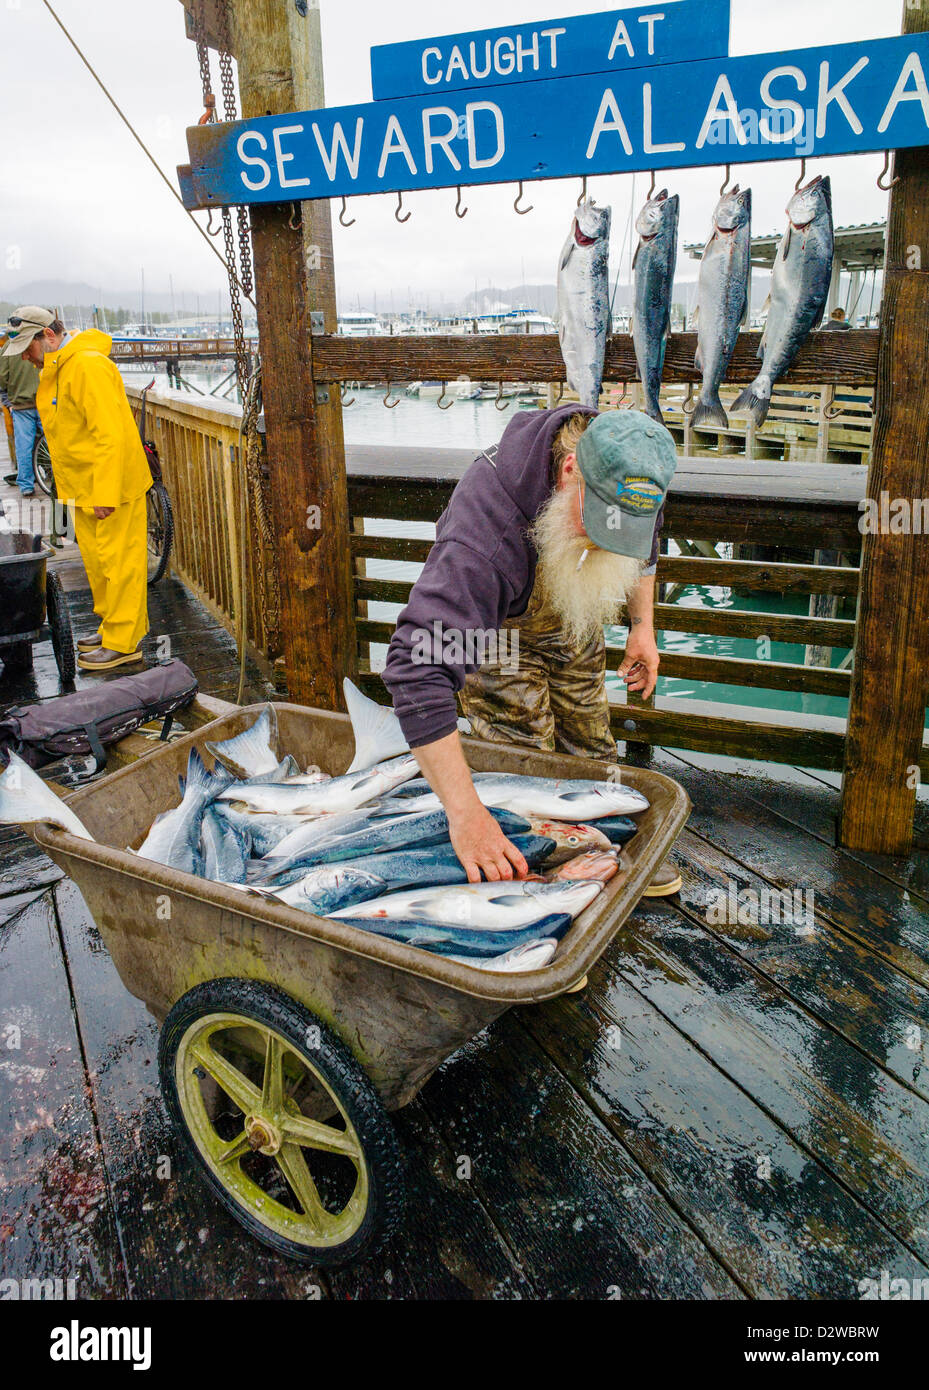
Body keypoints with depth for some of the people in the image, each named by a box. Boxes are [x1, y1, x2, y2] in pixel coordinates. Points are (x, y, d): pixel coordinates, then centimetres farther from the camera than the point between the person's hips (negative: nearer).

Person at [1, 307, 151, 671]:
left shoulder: (88, 367, -19)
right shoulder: (54, 371, 13)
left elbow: (110, 434, -24)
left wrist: (104, 494, -25)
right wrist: (83, 490, 17)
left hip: (112, 487, -10)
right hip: (82, 489, 10)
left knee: (118, 562, -3)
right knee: (96, 561, 16)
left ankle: (123, 644, 4)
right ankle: (111, 626, 29)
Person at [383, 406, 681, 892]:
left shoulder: (632, 477, -26)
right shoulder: (486, 528, -47)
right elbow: (418, 668, -54)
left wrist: (642, 625, -2)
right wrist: (464, 811, -56)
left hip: (572, 623, 5)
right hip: (492, 625, -5)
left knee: (590, 747, 16)